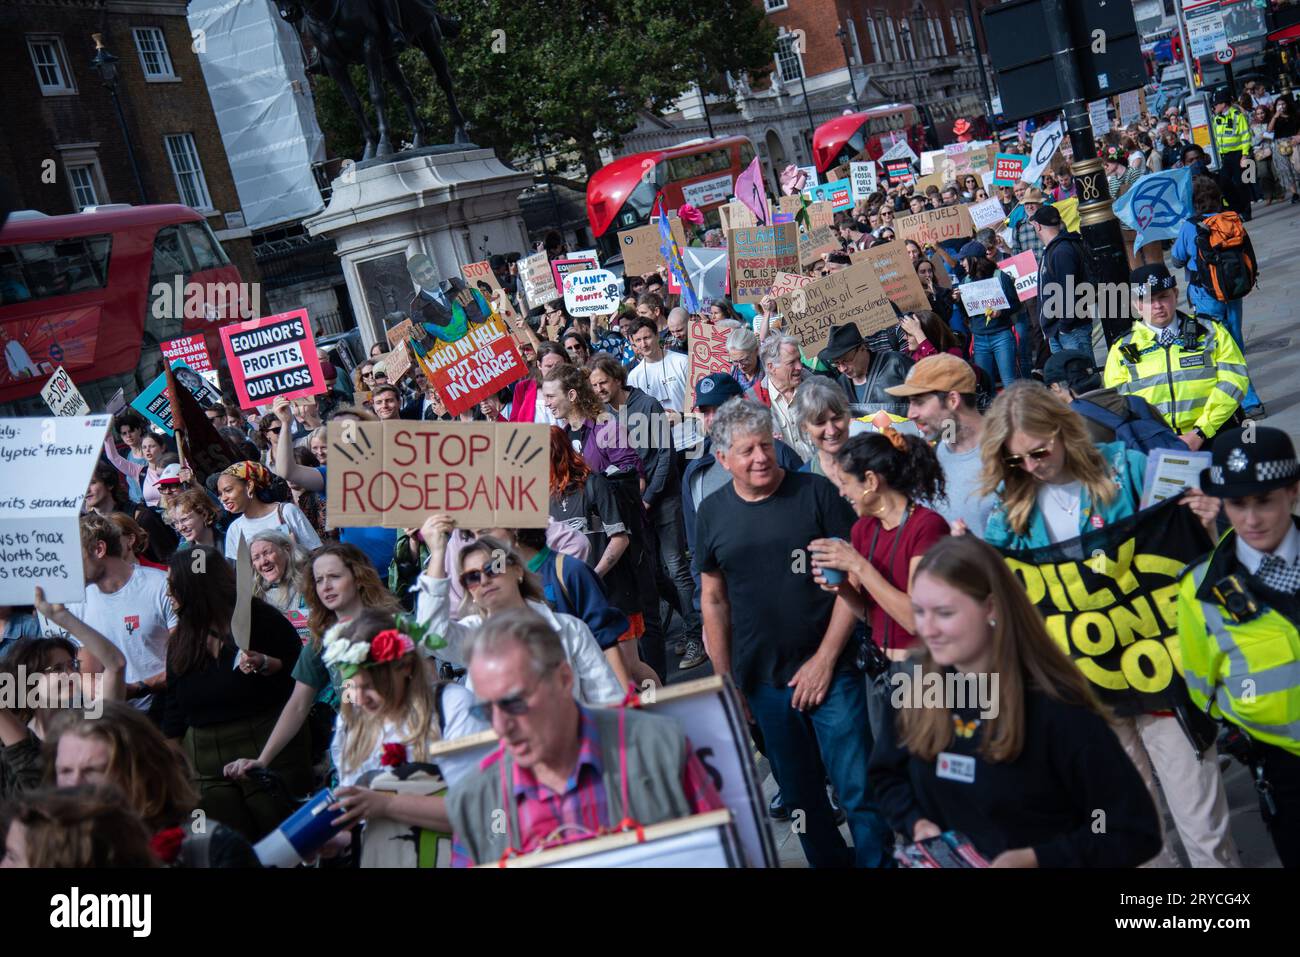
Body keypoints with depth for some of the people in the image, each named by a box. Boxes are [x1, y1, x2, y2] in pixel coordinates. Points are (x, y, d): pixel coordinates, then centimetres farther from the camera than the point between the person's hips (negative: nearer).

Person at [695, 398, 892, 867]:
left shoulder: (816, 493, -6)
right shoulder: (713, 512, 3)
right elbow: (714, 600, 9)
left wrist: (825, 659, -10)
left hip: (829, 671, -3)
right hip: (761, 683, 3)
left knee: (859, 789, -1)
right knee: (800, 794, 14)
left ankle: (879, 860, 17)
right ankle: (829, 860, 32)